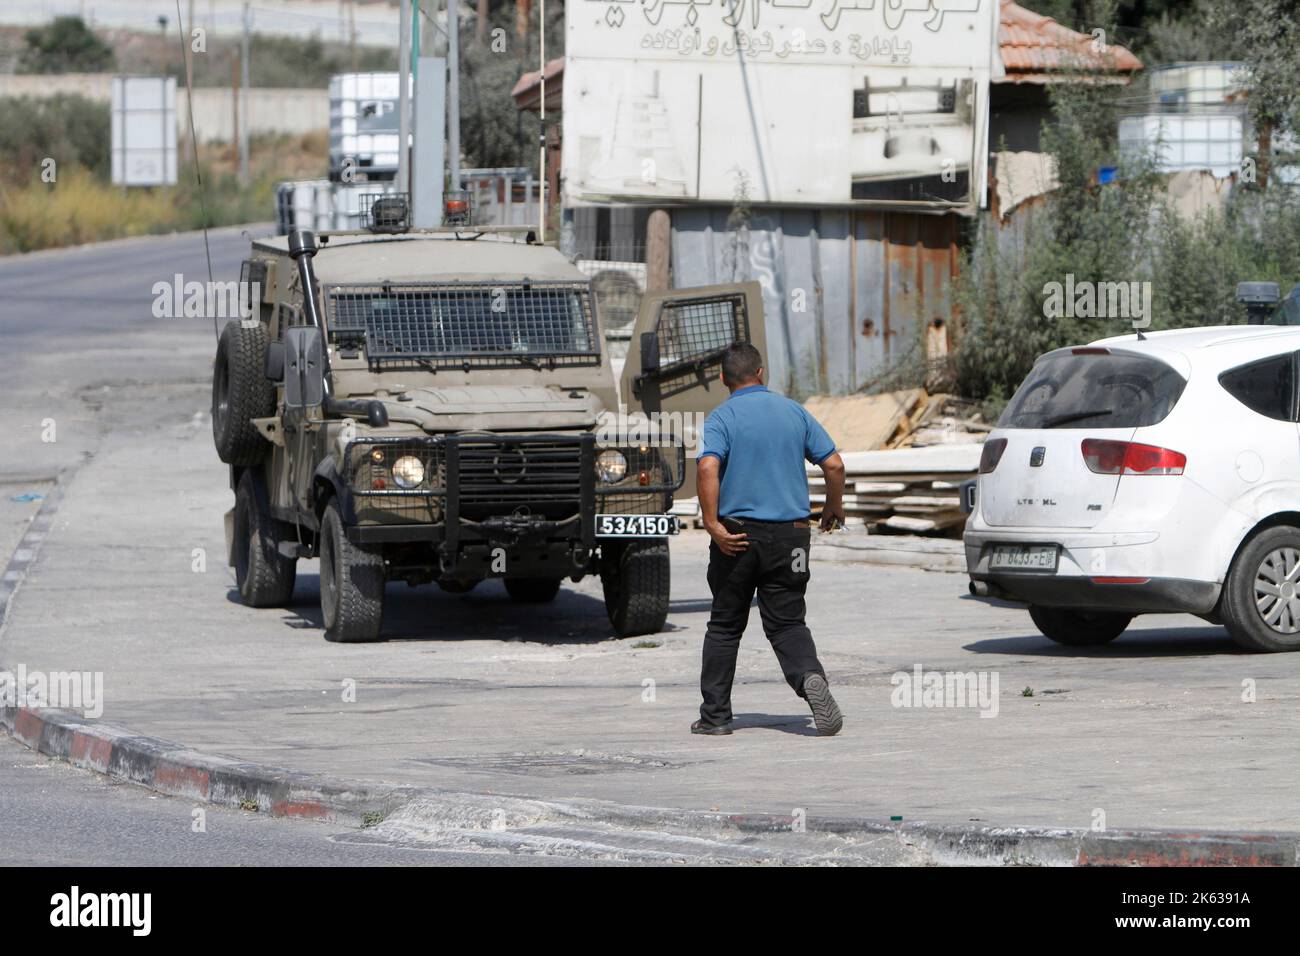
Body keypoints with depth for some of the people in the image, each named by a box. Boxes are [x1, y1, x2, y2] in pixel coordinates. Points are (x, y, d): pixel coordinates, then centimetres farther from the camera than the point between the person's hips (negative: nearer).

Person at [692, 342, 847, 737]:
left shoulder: (722, 418, -5)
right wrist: (834, 507, 20)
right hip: (790, 535, 2)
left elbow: (707, 467, -22)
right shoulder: (794, 412, 6)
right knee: (787, 623, 7)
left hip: (738, 535, -2)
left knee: (725, 626, 11)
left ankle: (715, 715, 13)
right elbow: (834, 464, 3)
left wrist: (712, 523, -17)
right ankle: (810, 677, -23)